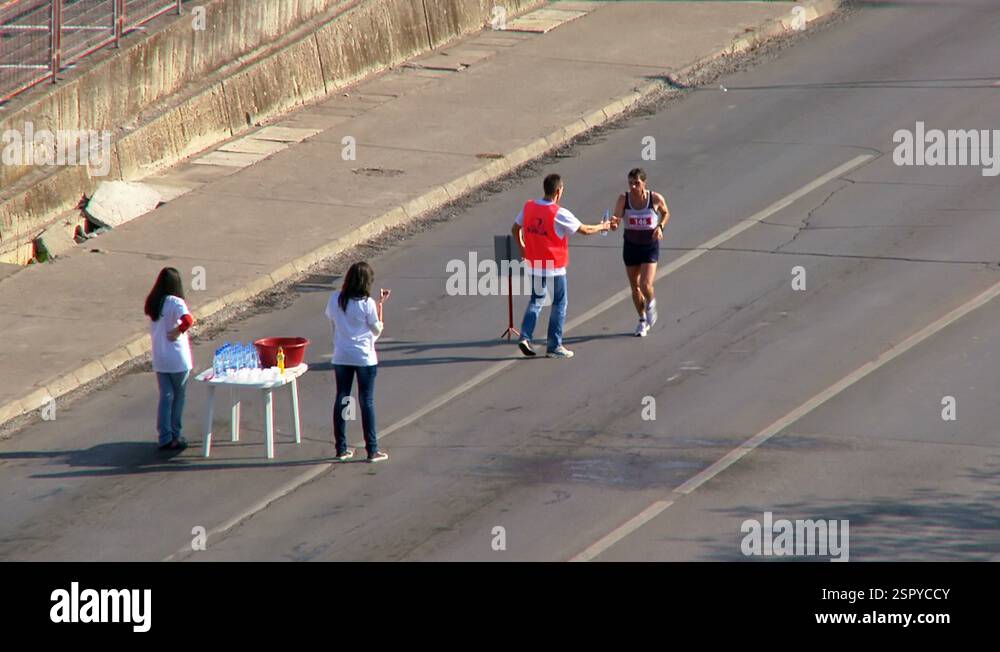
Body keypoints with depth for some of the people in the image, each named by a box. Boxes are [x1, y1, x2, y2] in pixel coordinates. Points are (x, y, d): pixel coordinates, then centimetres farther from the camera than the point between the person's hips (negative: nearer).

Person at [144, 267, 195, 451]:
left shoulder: (152, 304, 5)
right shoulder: (175, 303, -15)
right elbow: (188, 320, -32)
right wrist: (178, 331, -16)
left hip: (159, 360, 5)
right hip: (178, 359, -5)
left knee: (165, 397, 7)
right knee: (178, 397, 11)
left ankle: (165, 438, 0)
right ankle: (175, 436, 18)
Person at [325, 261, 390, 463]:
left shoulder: (335, 300, -4)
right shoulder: (367, 303, -15)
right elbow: (377, 330, -5)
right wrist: (380, 305, -1)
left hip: (341, 357, 3)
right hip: (365, 357, -3)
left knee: (341, 400, 11)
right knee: (367, 402, 4)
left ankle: (341, 448, 14)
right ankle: (372, 450, 7)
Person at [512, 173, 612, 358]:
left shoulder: (528, 206, -3)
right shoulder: (559, 214, -18)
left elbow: (515, 229, 10)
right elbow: (585, 230, -9)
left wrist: (522, 248, 26)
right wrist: (603, 227, 10)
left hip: (533, 265, 5)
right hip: (554, 267, -5)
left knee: (536, 300, 20)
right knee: (559, 304, 9)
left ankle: (525, 336, 6)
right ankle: (554, 346, 12)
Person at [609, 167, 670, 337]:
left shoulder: (656, 199, -14)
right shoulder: (623, 199, -14)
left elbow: (666, 213, 7)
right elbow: (616, 222, -19)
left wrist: (660, 227, -10)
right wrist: (613, 223, -42)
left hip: (650, 247, -2)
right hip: (631, 245, 2)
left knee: (645, 285, -15)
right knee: (635, 287, 11)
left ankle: (651, 303, 22)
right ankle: (642, 320, 32)